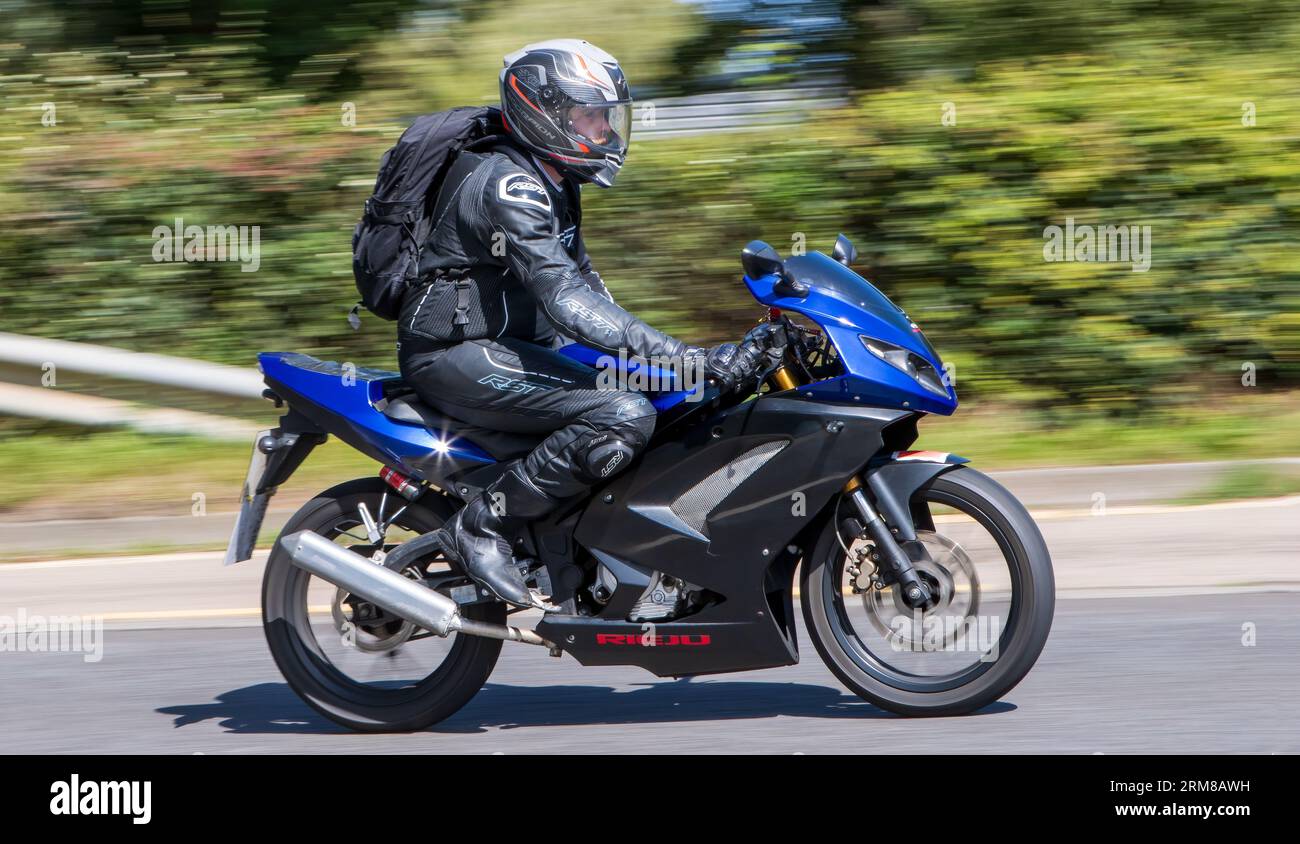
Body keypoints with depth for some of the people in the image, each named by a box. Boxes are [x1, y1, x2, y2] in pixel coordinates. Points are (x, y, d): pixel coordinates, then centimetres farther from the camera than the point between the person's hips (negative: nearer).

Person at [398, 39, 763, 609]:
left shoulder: (553, 186, 14)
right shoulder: (508, 185, -20)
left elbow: (583, 280, 22)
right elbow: (568, 301, -31)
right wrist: (689, 359, -36)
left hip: (510, 342, 11)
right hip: (458, 356, -11)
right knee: (624, 416, -28)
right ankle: (482, 528, -19)